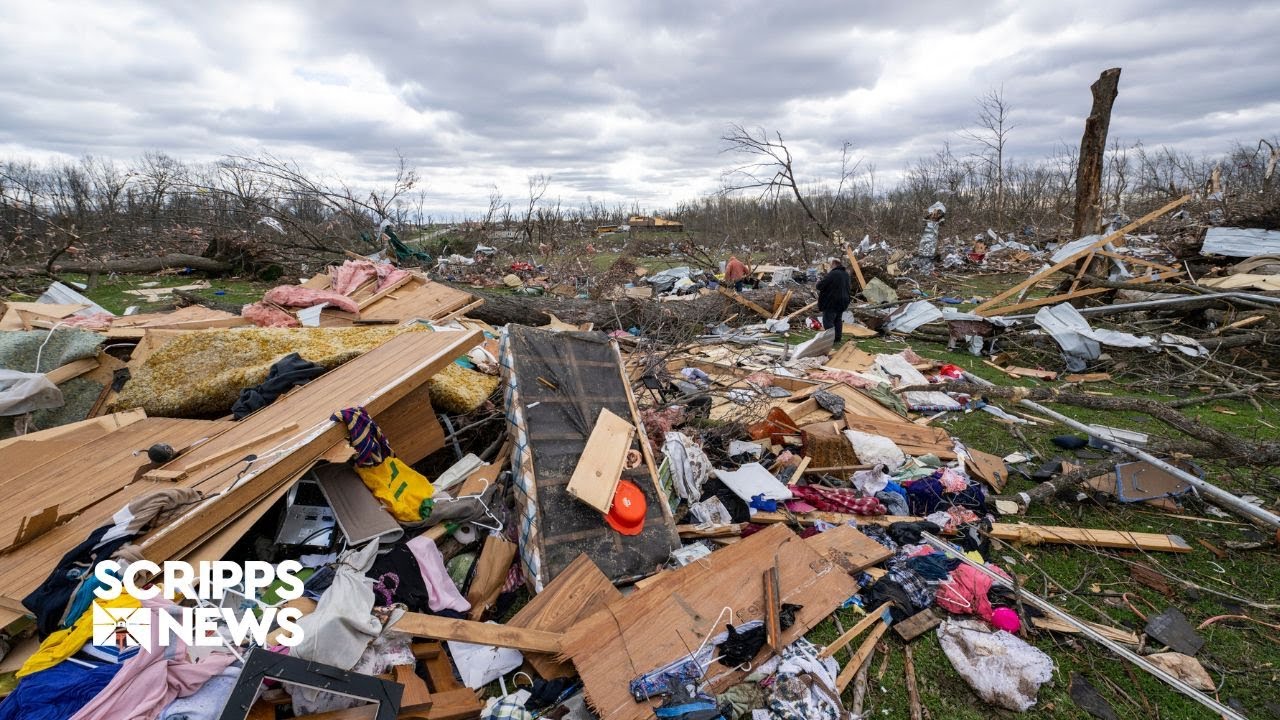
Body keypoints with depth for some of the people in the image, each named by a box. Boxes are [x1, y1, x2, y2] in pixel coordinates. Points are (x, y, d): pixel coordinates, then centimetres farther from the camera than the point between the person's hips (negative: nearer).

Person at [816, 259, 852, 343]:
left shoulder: (833, 274, -19)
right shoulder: (846, 274, 10)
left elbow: (820, 286, -20)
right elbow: (849, 287, 21)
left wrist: (819, 282, 2)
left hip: (832, 302, -9)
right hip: (843, 302, 9)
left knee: (828, 321, -3)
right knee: (838, 320, 17)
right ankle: (837, 338, 22)